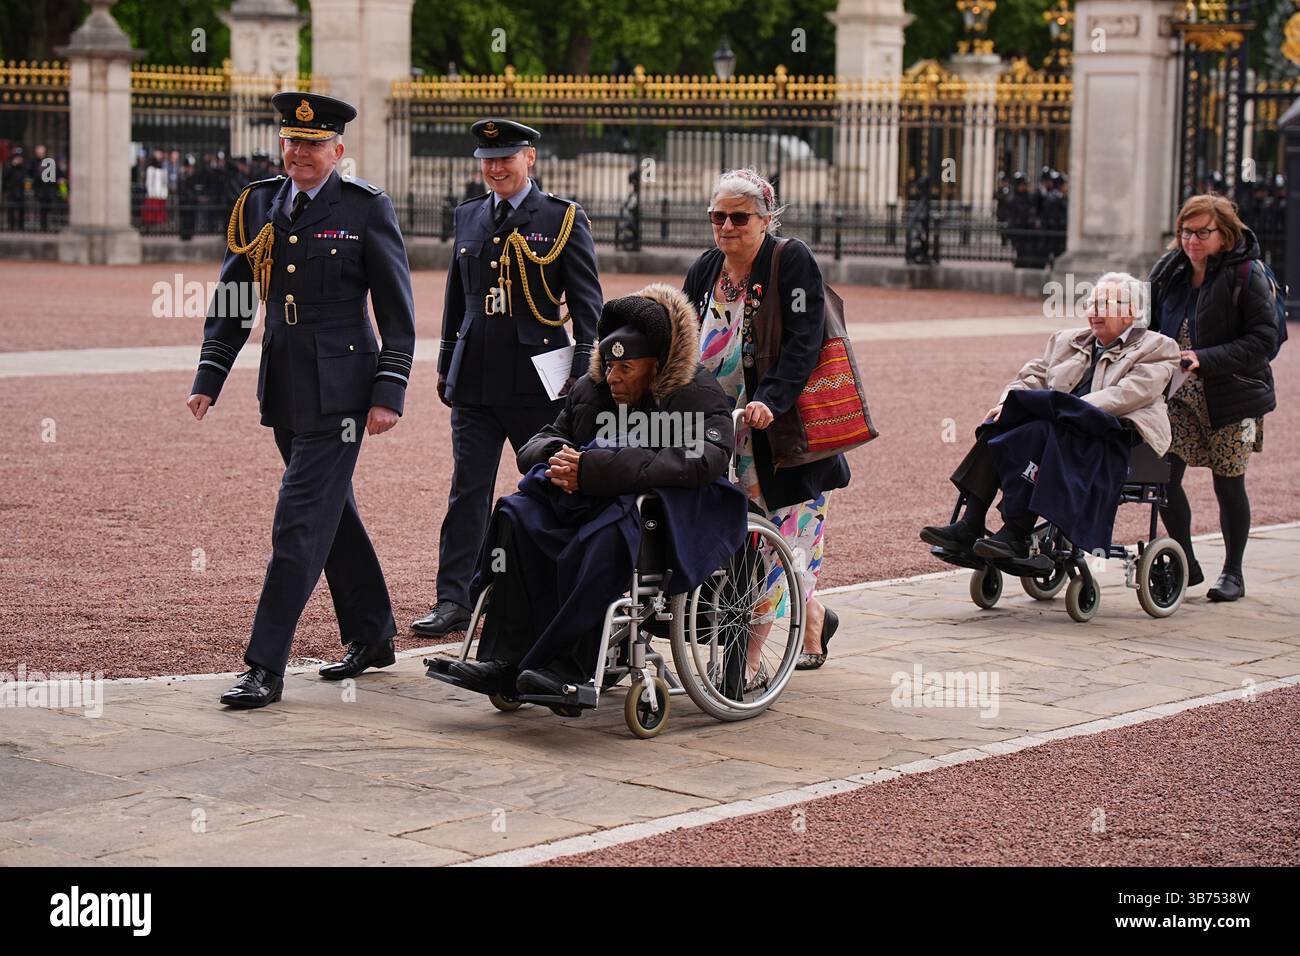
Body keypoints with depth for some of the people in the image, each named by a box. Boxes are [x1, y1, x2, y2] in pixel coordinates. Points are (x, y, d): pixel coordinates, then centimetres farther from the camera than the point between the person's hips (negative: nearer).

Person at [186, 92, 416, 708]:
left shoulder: (367, 208, -6)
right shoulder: (258, 204, 8)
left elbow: (397, 310, -5)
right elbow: (232, 298, 13)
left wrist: (388, 394, -11)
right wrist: (209, 378, 5)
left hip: (338, 390, -6)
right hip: (284, 389, 6)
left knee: (301, 522, -9)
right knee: (333, 514, 18)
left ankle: (265, 669, -7)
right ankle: (373, 637, 34)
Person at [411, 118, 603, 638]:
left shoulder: (564, 218, -2)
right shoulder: (468, 216, 13)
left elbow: (587, 301, -3)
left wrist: (584, 369, -9)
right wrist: (446, 364, 17)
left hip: (537, 380, -4)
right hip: (474, 381, 4)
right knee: (467, 490, 1)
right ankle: (454, 600, 2)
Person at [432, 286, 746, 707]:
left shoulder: (699, 398, -6)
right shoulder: (590, 390, 15)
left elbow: (699, 462, -25)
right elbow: (541, 440, 19)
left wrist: (594, 470, -30)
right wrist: (555, 456, -11)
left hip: (676, 516, -6)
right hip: (595, 502, 7)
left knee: (604, 534, -39)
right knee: (517, 516, -20)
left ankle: (571, 667, -39)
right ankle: (505, 660, -27)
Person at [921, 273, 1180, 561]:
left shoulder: (1157, 348, 8)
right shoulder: (1067, 340, 28)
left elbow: (1130, 393, -9)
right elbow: (1034, 375, 17)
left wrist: (1074, 410, -21)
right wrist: (1008, 401, -5)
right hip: (1063, 425, 6)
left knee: (1039, 432, -33)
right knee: (998, 426, -23)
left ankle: (1016, 536, -38)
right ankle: (970, 524, -29)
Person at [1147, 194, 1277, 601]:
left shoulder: (1246, 276, -11)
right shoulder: (1169, 271, 3)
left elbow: (1263, 339, -15)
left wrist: (1205, 360, -24)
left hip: (1231, 398, -4)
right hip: (1180, 395, 4)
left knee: (1228, 485, 4)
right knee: (1164, 476, -4)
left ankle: (1233, 573, 22)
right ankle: (1187, 564, 14)